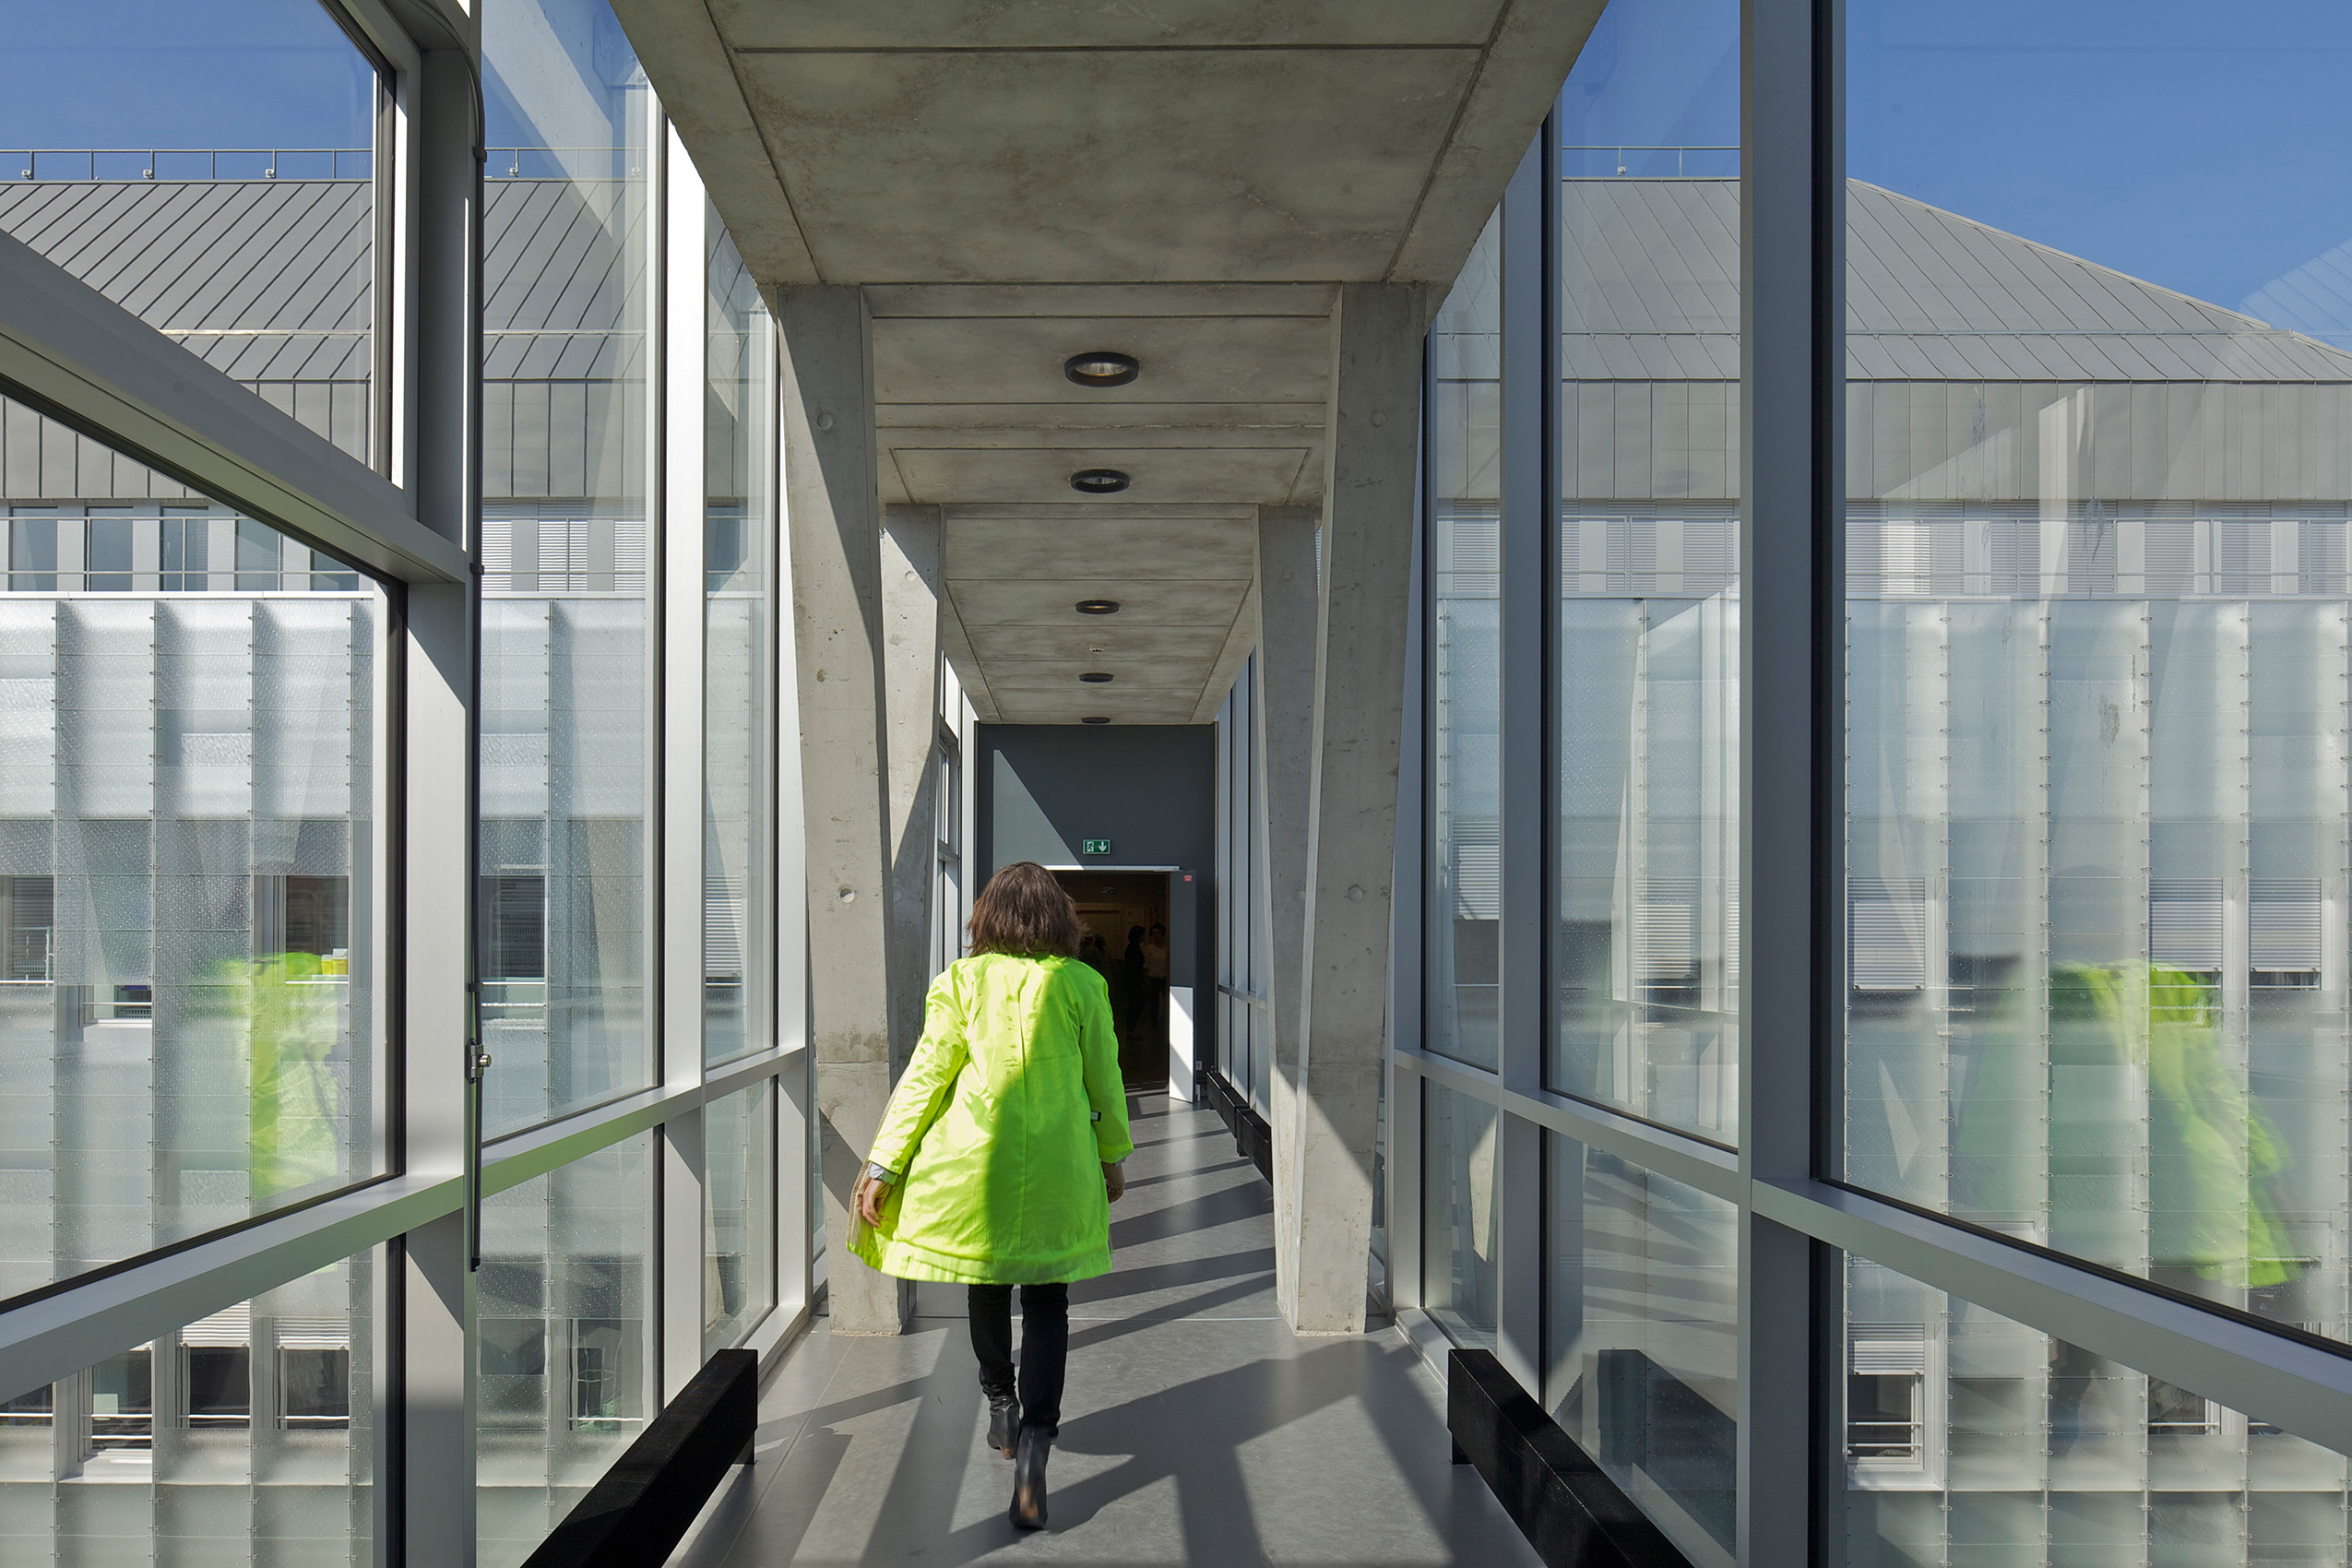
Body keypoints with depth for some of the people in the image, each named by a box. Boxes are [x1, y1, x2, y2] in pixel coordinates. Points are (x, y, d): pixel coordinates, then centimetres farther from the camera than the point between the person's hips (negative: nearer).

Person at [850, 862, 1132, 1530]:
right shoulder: (1081, 983, -3)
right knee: (1046, 1301, 7)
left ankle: (1001, 1404, 37)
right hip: (1057, 1168, 0)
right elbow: (1103, 1079, 3)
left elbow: (925, 1078, -4)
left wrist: (883, 1166, 0)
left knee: (985, 1287, 21)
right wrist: (1113, 1155, 17)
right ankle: (1035, 1438, -7)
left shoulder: (960, 981, -3)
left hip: (975, 1163, 1)